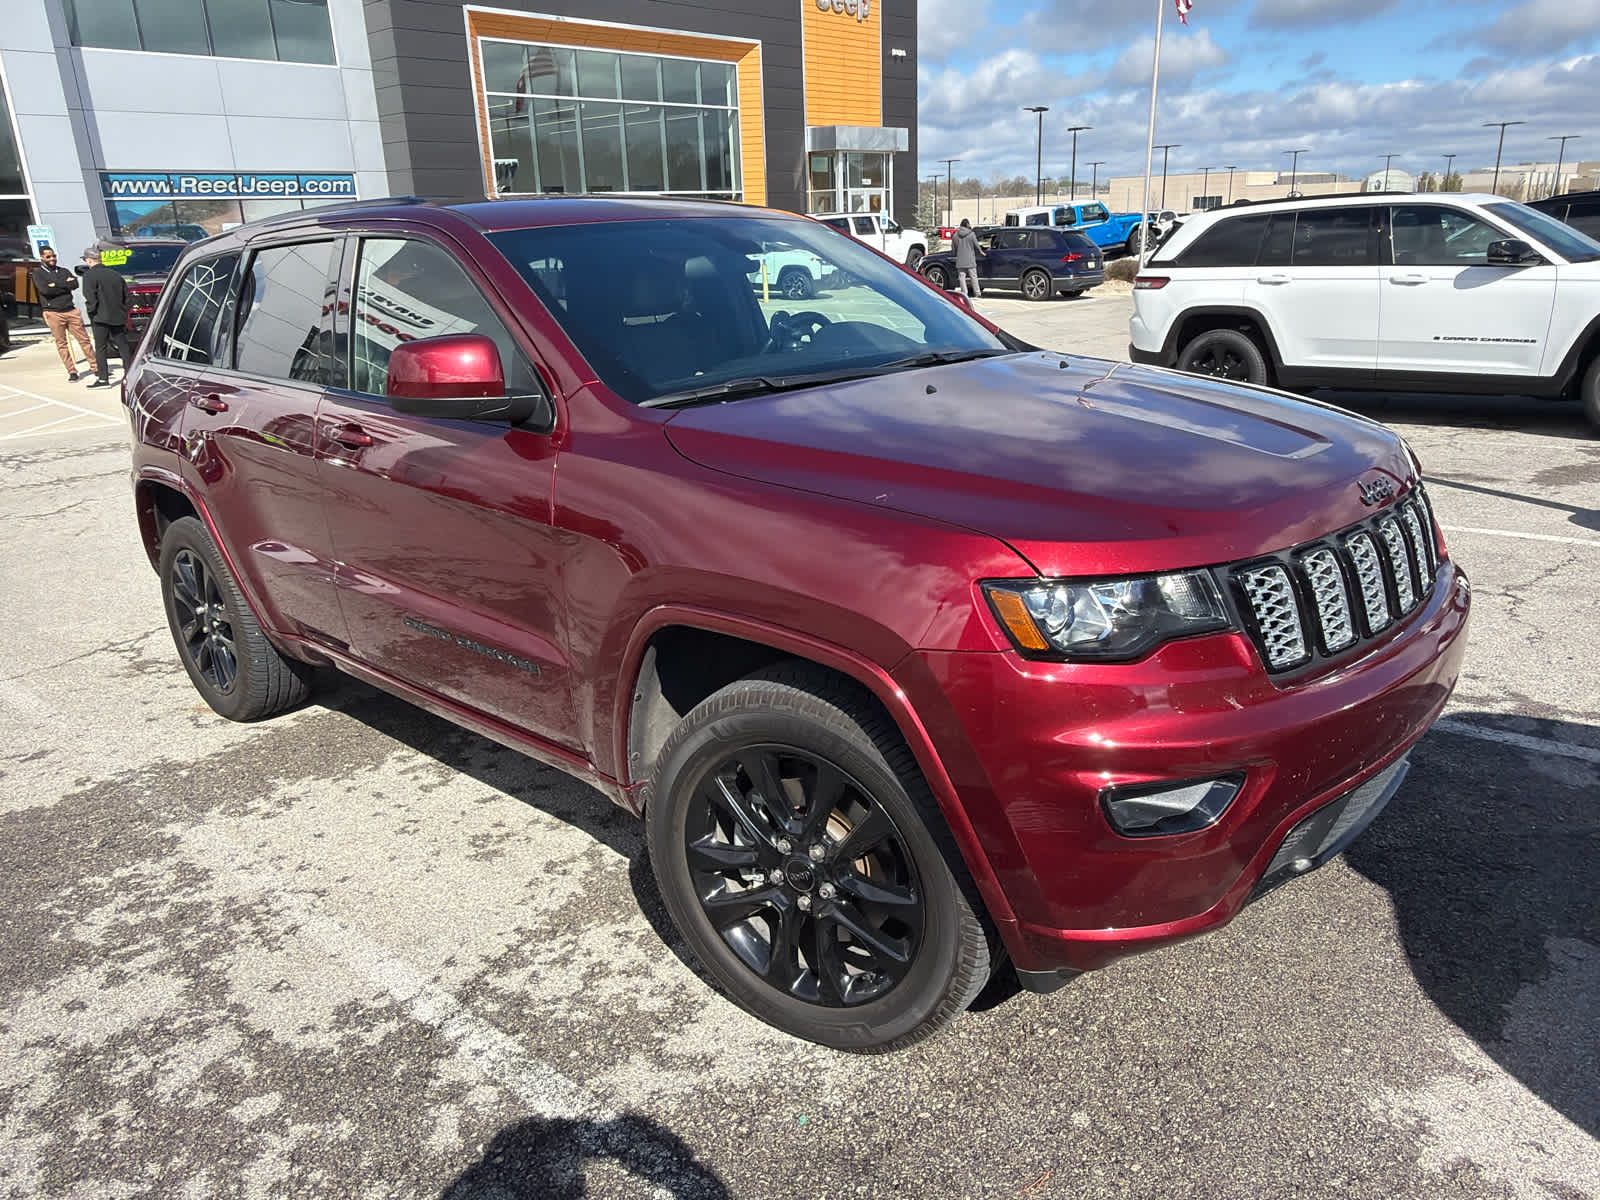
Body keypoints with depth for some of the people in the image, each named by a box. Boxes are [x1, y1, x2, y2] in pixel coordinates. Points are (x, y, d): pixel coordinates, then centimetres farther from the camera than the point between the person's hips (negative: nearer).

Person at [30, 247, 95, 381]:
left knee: (84, 339, 1)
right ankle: (72, 372, 3)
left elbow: (75, 284, -4)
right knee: (61, 343, -1)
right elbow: (45, 290, -14)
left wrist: (56, 284, -10)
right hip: (53, 313, -3)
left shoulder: (63, 271, 14)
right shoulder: (37, 274, 3)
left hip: (71, 310, 3)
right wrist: (66, 285, -6)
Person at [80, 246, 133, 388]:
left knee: (100, 348, 1)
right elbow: (128, 298, 12)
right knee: (123, 347, 10)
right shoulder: (116, 275, 11)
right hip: (118, 317, 5)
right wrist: (122, 311, 15)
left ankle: (103, 379, 0)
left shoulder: (90, 275, -8)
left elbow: (90, 298, -17)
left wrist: (92, 311, -3)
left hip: (101, 317, -5)